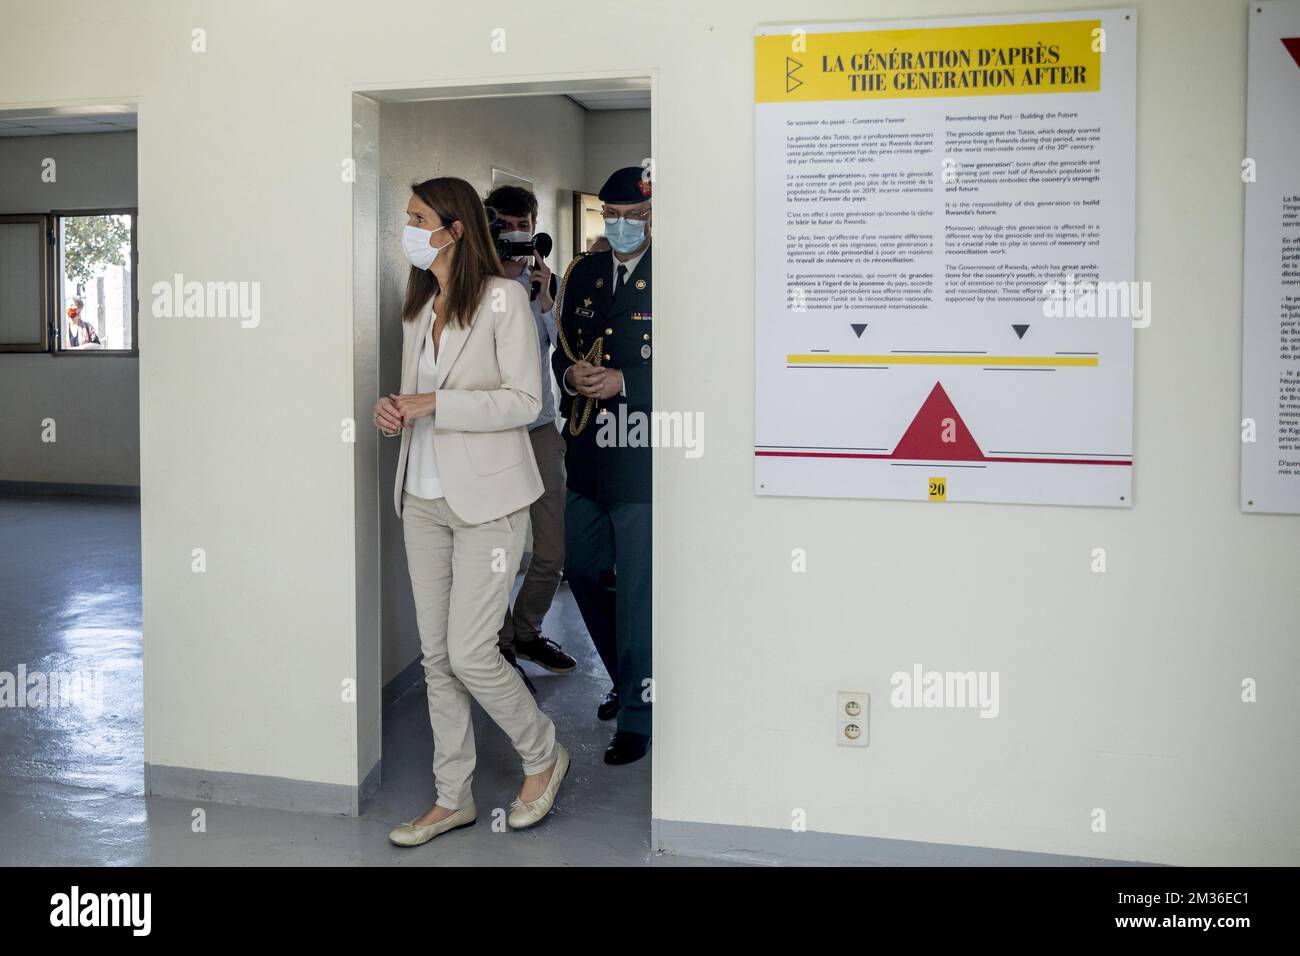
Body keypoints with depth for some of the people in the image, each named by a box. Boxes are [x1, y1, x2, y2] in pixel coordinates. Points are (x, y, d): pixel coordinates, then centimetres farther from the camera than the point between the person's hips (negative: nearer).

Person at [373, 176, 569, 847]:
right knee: (436, 655, 9)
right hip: (424, 498, 7)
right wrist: (393, 409, -2)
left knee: (469, 654, -7)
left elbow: (525, 402, -15)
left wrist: (433, 404, -20)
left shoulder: (502, 298, -9)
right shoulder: (418, 306, 13)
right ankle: (453, 799, 22)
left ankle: (543, 757, 20)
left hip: (486, 500, -7)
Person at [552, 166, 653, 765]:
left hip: (642, 460, -7)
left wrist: (623, 381, -20)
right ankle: (627, 680, 37)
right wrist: (572, 374, -4)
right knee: (583, 573, 16)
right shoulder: (582, 274, 12)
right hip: (586, 455, 7)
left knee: (637, 591, -1)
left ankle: (637, 716, 12)